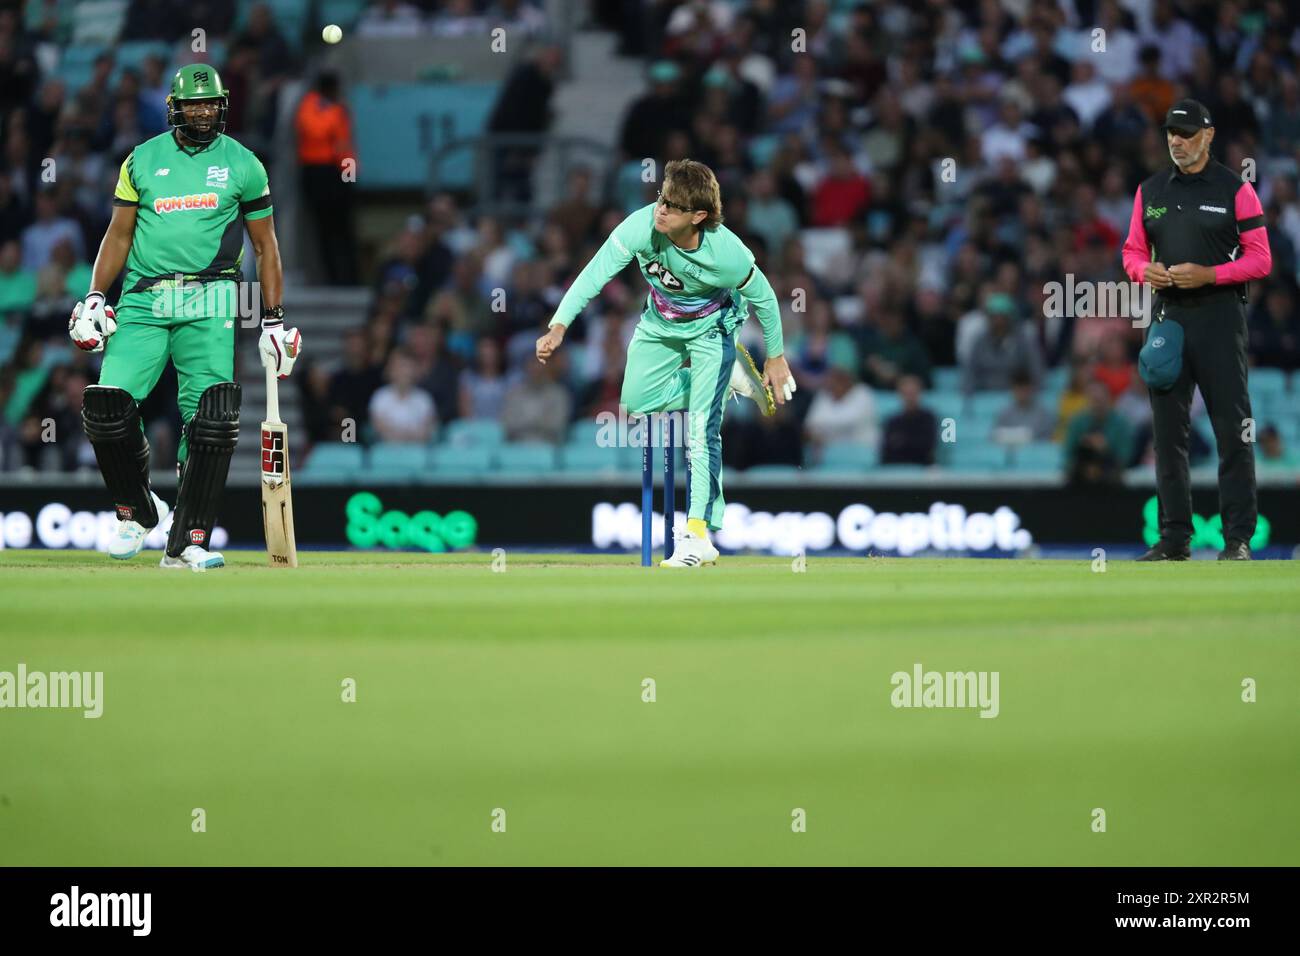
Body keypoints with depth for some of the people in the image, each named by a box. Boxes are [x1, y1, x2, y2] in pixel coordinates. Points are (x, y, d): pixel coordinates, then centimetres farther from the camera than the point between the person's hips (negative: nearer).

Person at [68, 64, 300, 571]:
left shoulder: (242, 164, 8)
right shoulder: (142, 160, 11)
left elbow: (266, 246, 12)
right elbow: (119, 235, 14)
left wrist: (274, 320, 6)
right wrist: (94, 297, 1)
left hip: (209, 301, -1)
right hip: (144, 300, 1)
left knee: (211, 422, -13)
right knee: (107, 406, -13)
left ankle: (187, 542, -6)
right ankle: (136, 510, 12)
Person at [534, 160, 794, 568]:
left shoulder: (728, 254, -37)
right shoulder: (641, 226, -34)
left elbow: (763, 298, -19)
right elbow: (595, 274, -30)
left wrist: (776, 358, -6)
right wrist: (559, 326, -40)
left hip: (709, 329, -4)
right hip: (660, 323, 4)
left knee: (702, 430, -13)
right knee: (636, 401, 9)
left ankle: (699, 536, -11)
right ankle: (728, 376, 22)